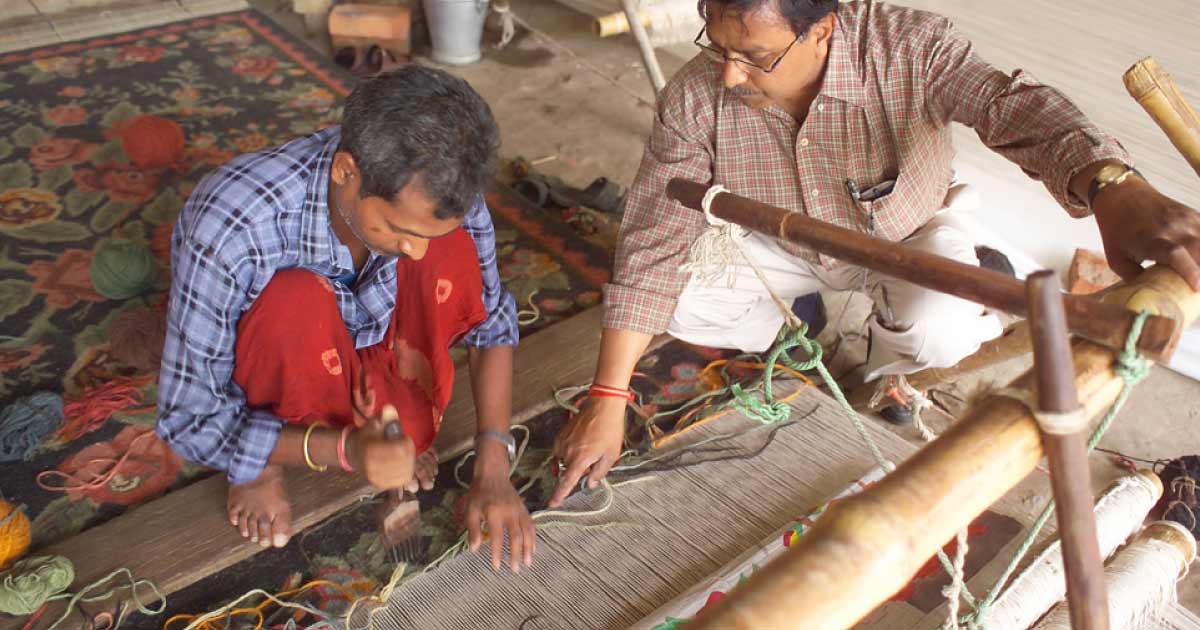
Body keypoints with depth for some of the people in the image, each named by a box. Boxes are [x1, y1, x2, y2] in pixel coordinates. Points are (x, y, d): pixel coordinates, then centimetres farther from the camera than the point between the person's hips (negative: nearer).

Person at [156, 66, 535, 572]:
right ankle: (266, 461, -8)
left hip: (359, 350, 3)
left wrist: (493, 467, -22)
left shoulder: (433, 196, -25)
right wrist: (343, 449, -41)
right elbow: (188, 420, -27)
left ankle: (401, 432, -6)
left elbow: (492, 322, -11)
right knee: (298, 299, -36)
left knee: (454, 251, -23)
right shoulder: (230, 229, -37)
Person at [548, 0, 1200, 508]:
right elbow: (652, 244, -27)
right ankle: (793, 326, 12)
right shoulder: (694, 98, -28)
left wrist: (1114, 188, -68)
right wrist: (606, 402, -29)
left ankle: (888, 354, 8)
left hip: (906, 232, -2)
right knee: (675, 296, -20)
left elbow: (1012, 104, -45)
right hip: (782, 243, 2)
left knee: (941, 327, -33)